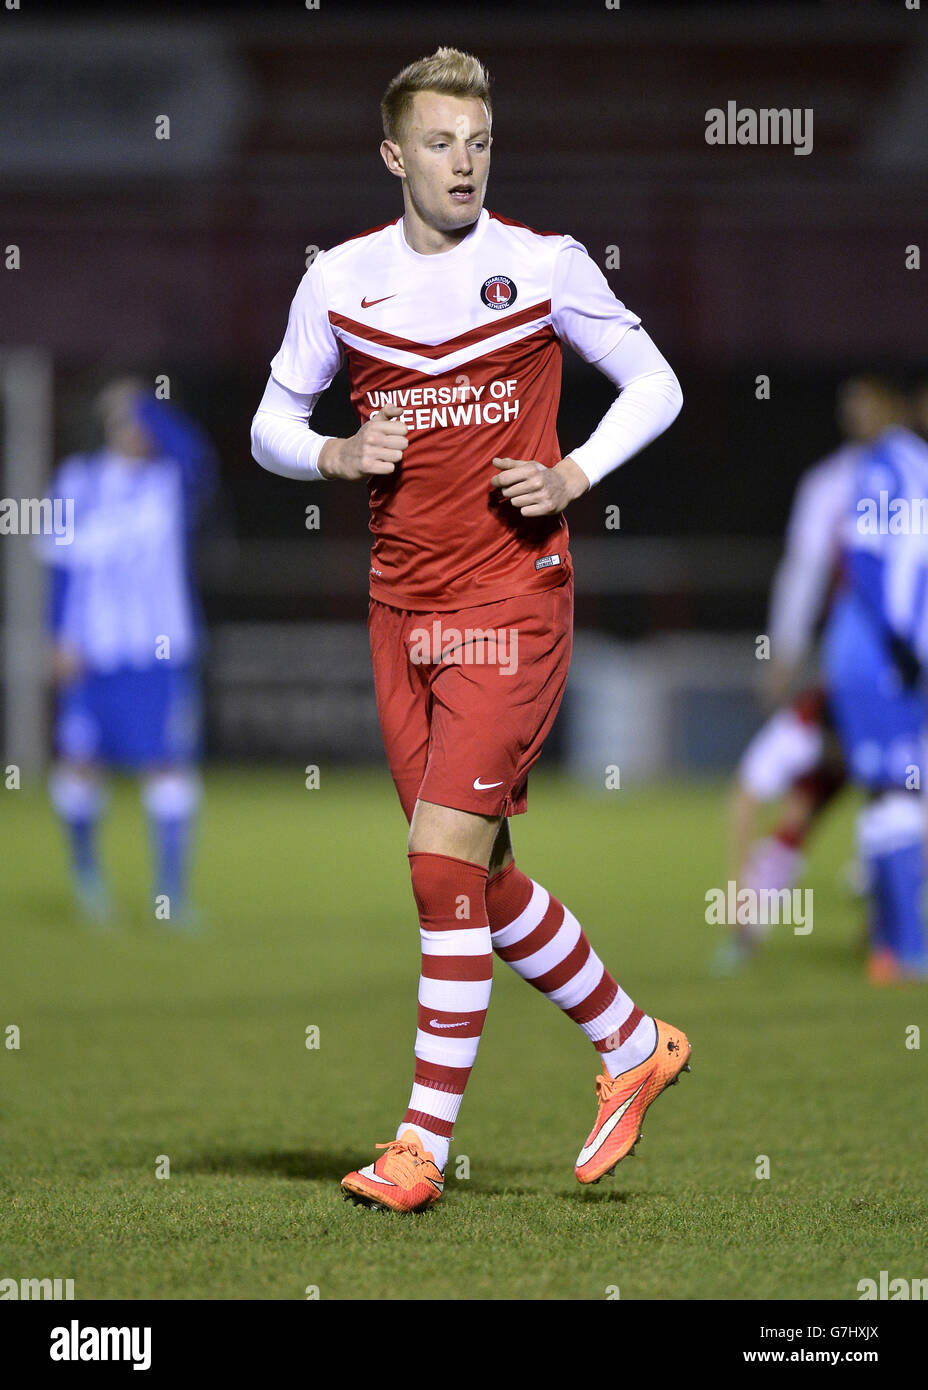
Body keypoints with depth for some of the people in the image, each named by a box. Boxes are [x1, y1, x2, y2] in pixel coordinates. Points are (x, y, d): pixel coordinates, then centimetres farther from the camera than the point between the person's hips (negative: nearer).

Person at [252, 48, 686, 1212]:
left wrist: (577, 473, -8)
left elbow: (653, 385, 7)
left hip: (512, 600, -4)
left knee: (445, 862, -13)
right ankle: (632, 1046, 30)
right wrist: (337, 454, -7)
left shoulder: (544, 265, -3)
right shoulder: (340, 280, 5)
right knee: (479, 880, 8)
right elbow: (272, 423, 14)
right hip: (401, 606, 4)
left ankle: (424, 1141, -8)